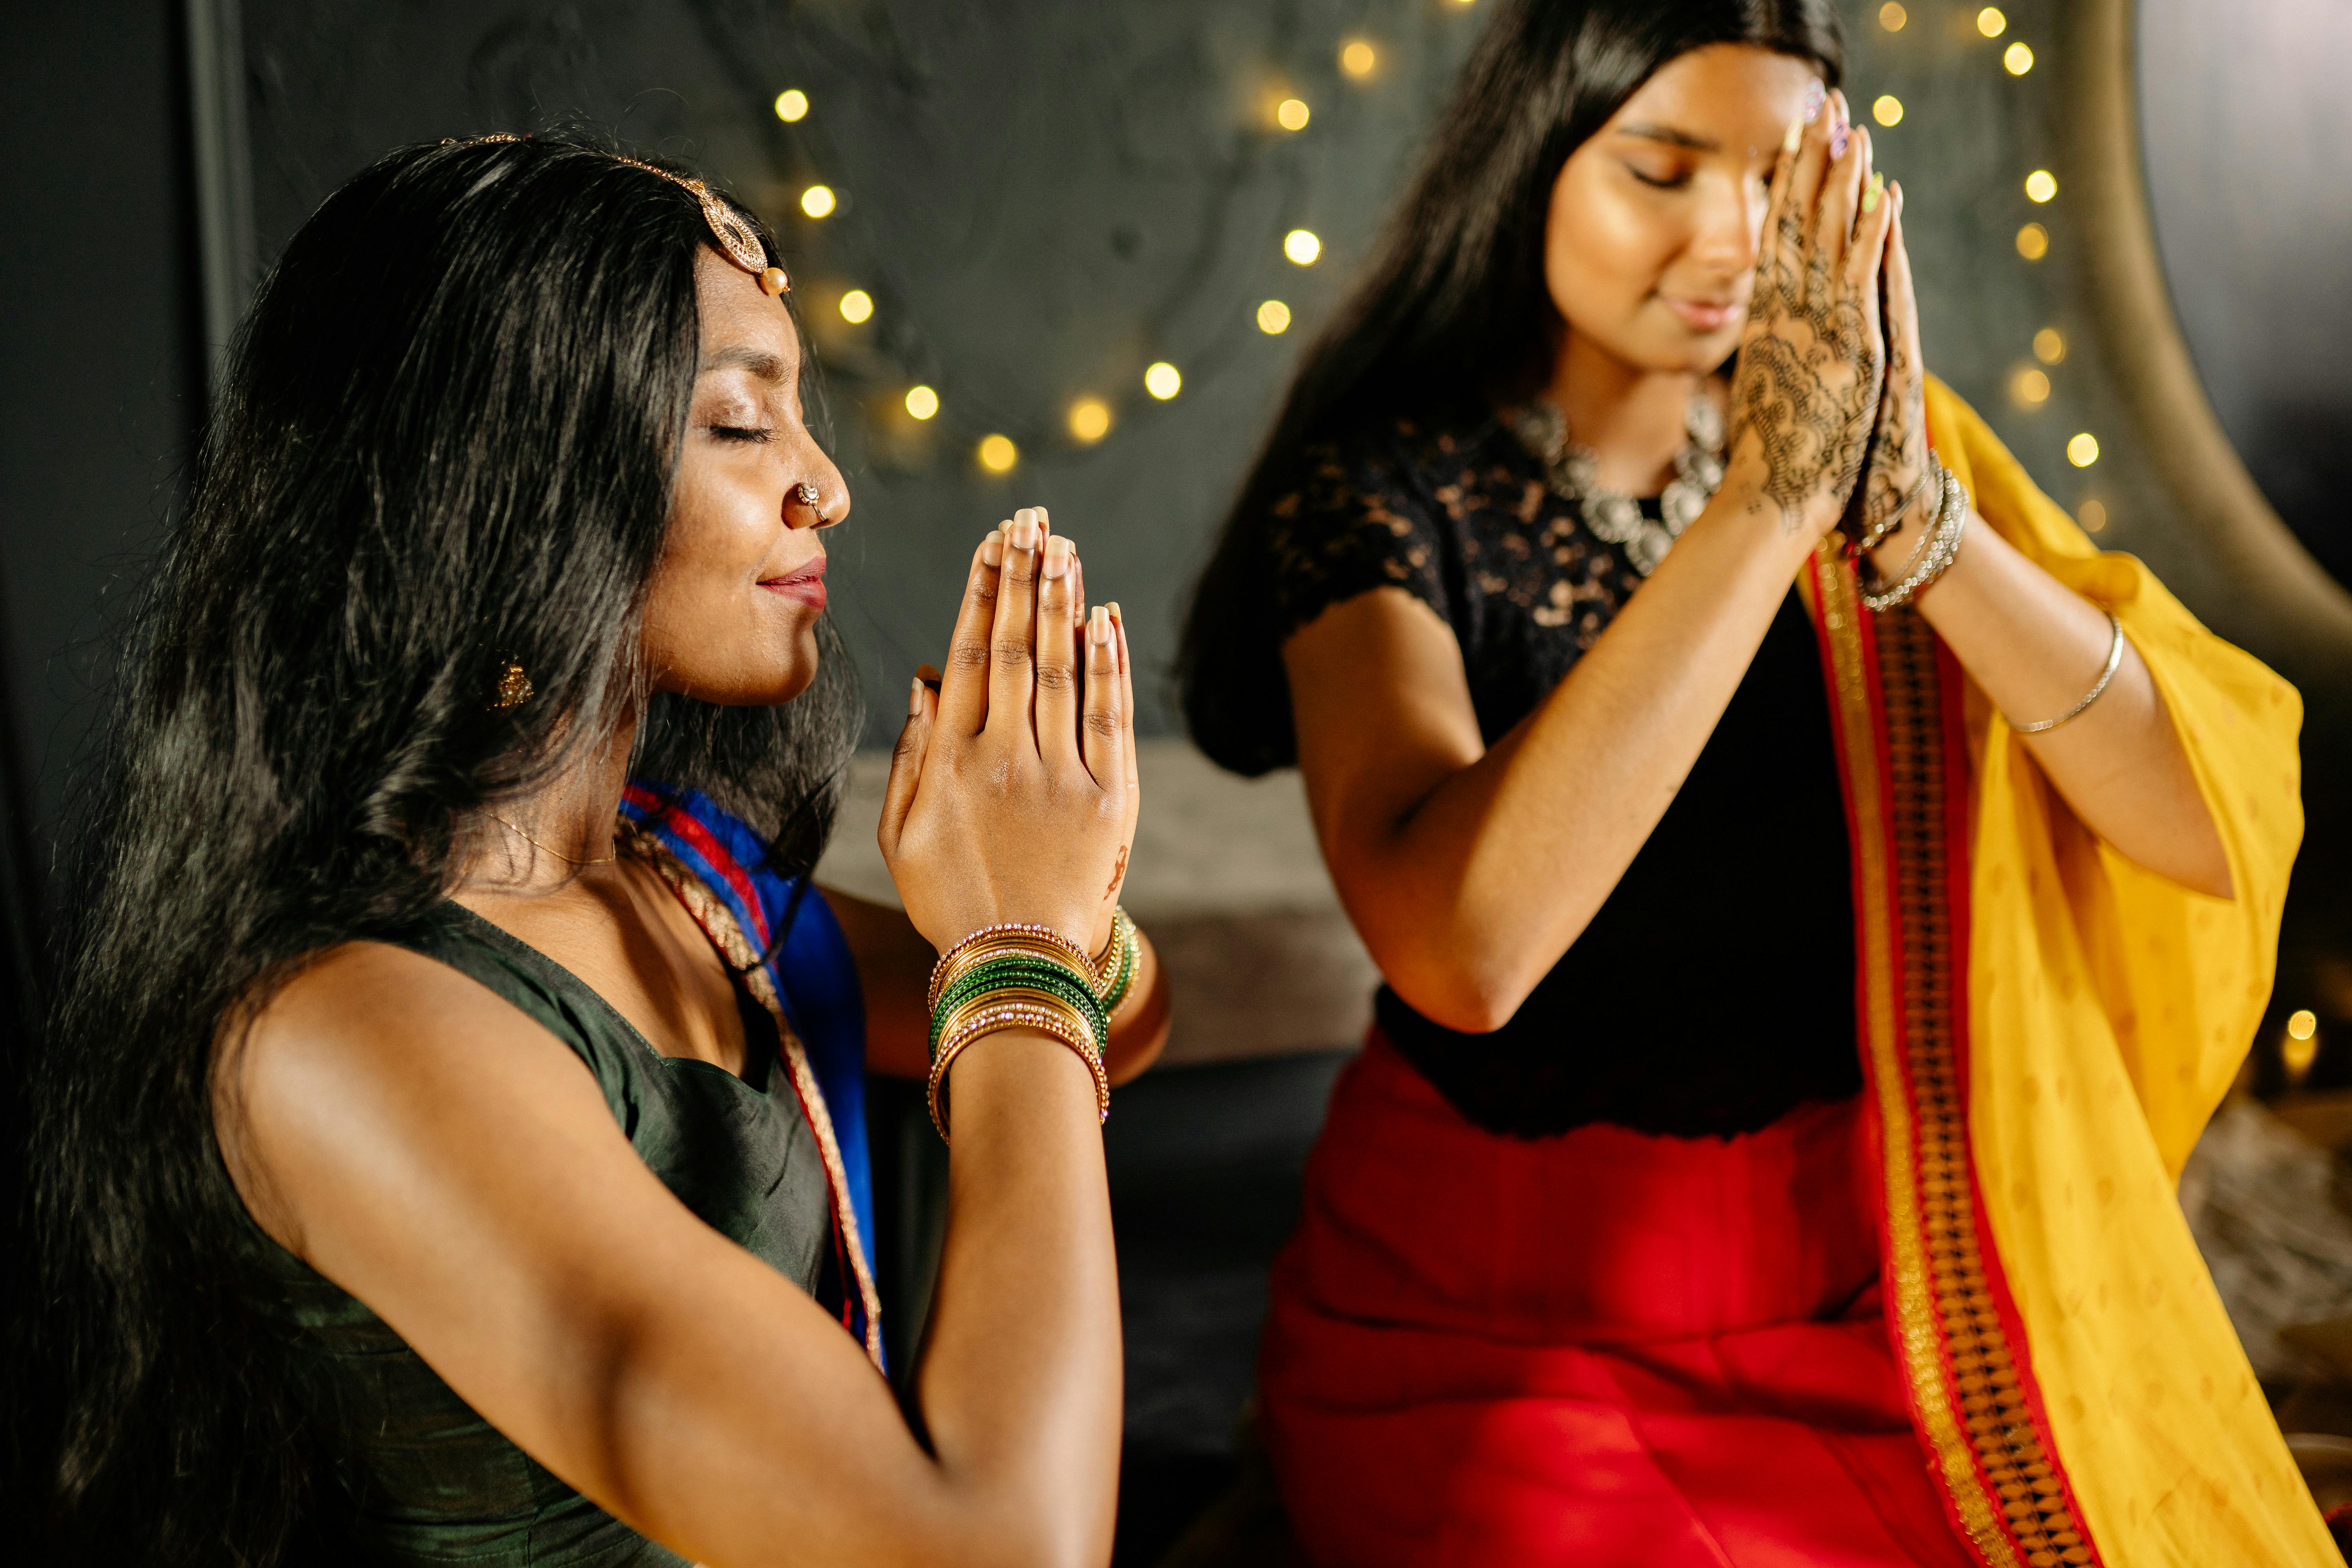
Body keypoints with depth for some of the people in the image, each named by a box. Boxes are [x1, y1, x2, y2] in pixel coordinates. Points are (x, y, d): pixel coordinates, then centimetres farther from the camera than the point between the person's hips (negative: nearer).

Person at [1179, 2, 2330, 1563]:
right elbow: (1458, 949, -29)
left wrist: (1914, 519, -22)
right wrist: (1767, 502, -28)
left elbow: (2219, 824, -9)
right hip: (1499, 1316, -3)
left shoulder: (1897, 436, 3)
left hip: (1866, 1286, 4)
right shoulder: (1384, 492, -10)